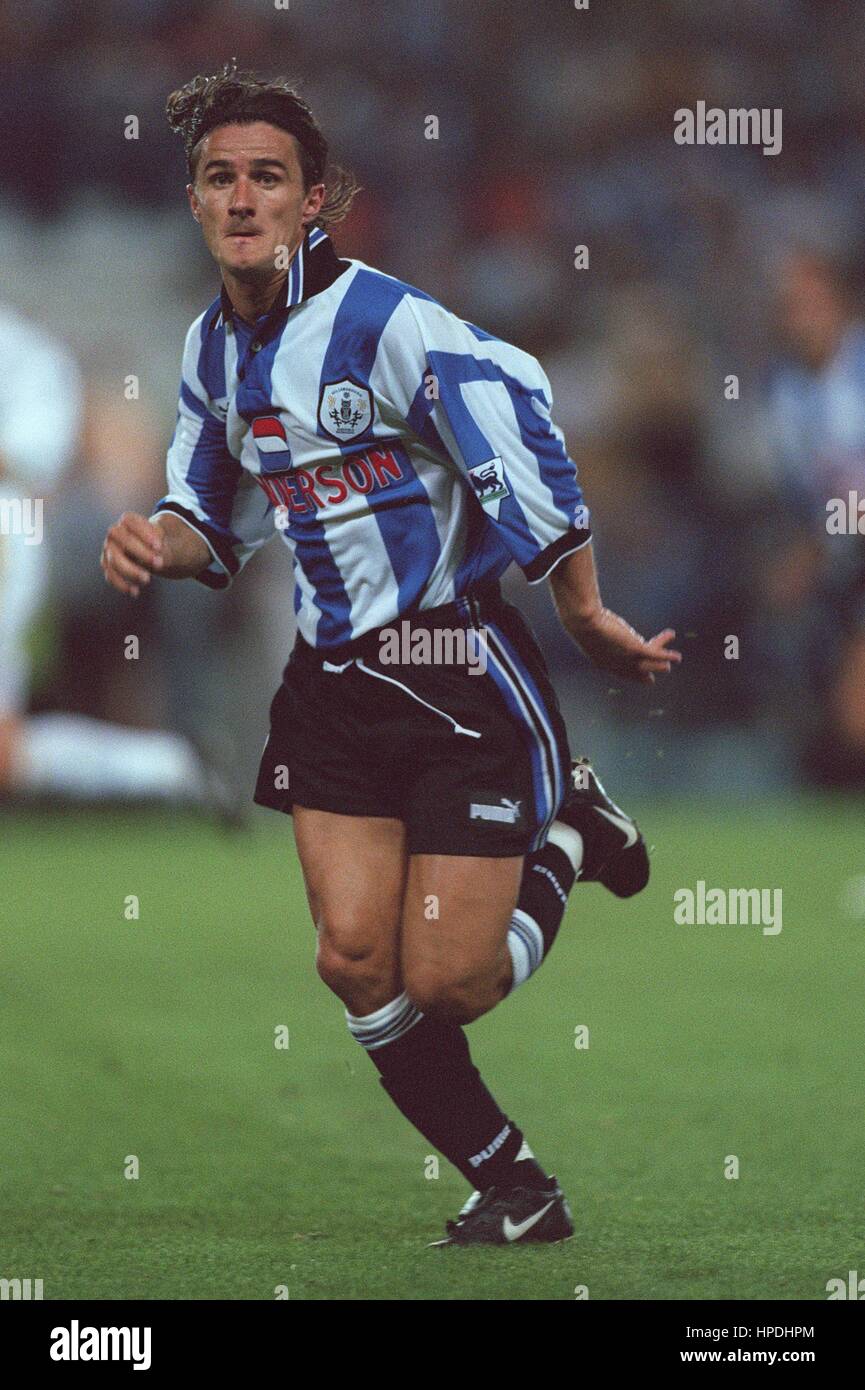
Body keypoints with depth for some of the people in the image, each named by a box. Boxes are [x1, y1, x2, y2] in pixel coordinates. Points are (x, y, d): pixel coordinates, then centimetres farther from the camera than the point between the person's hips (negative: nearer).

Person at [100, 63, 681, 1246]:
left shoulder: (386, 325, -19)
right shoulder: (216, 347, 6)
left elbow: (529, 459, -20)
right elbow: (221, 521, 18)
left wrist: (591, 621, -12)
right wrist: (160, 544, -5)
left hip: (460, 671, -7)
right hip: (335, 681, 7)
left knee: (446, 985, -6)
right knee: (356, 961, -4)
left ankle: (565, 840, 25)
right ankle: (514, 1192, 13)